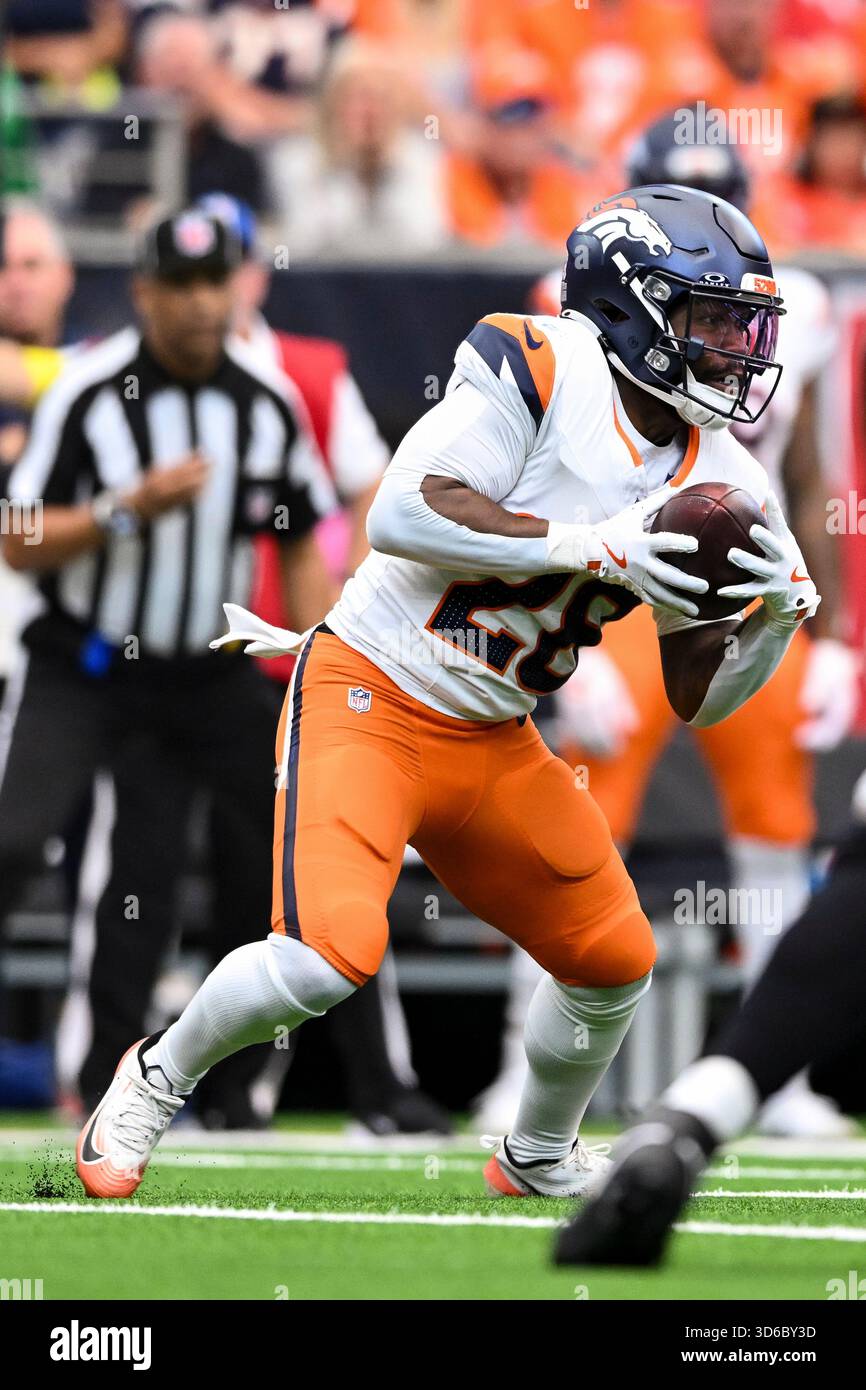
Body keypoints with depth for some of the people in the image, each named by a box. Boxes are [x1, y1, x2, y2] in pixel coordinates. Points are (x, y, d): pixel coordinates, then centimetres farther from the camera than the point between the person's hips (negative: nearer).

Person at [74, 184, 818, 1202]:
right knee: (331, 953, -24)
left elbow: (697, 701, 8)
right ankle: (161, 1075, 4)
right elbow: (402, 513, -27)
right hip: (368, 700, -8)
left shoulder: (715, 480, 4)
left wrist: (779, 618, -11)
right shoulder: (540, 372, -16)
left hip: (491, 746, 8)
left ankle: (538, 1160, 39)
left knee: (614, 963, 11)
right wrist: (592, 547, -28)